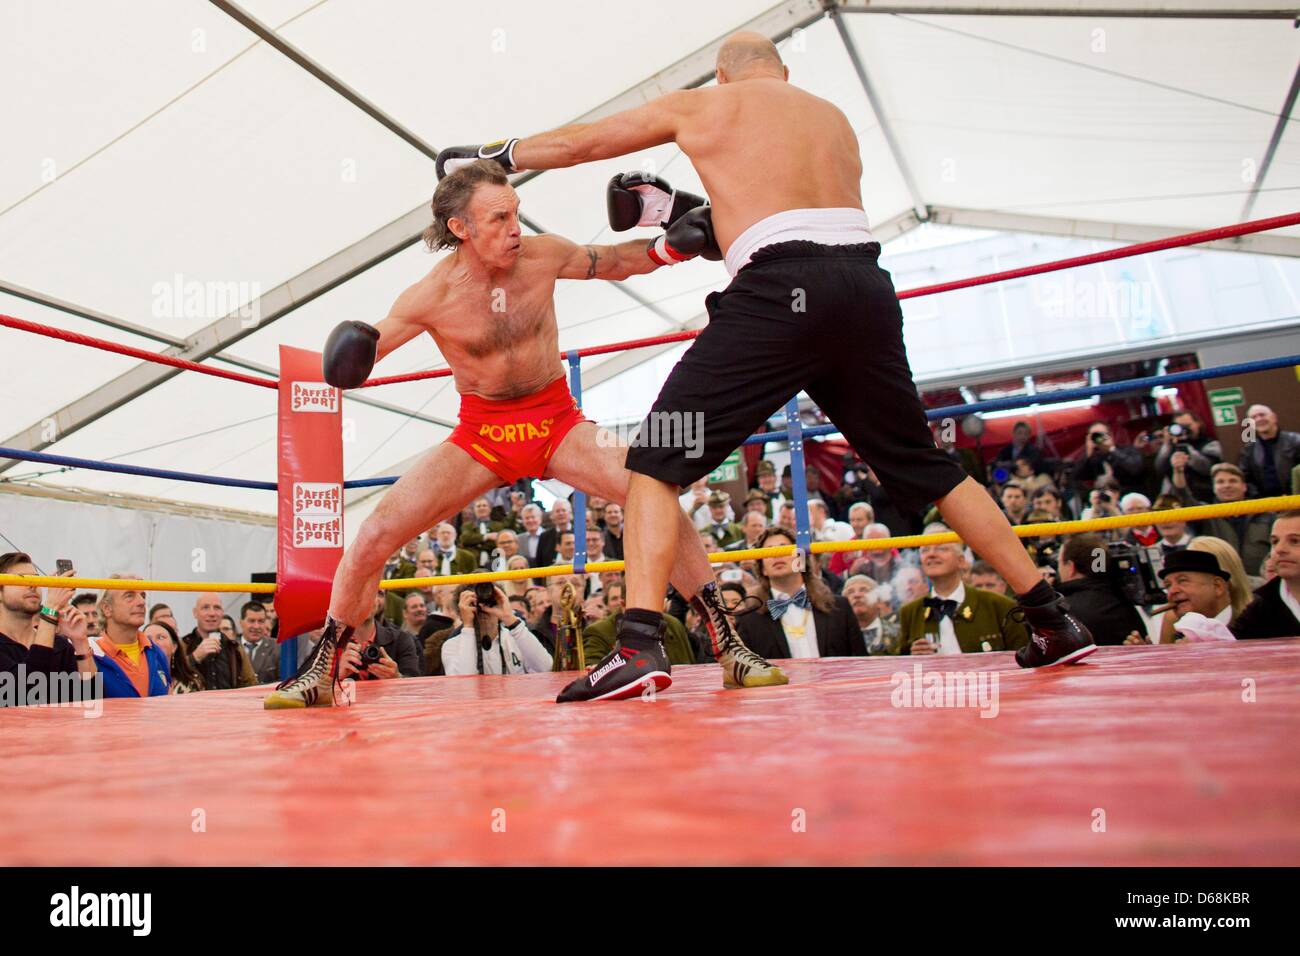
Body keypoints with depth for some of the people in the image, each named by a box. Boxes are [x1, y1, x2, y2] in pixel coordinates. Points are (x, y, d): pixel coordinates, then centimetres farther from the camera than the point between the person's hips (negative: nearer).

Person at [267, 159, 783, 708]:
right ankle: (321, 673, 13)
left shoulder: (544, 255, -8)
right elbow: (352, 359, -5)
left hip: (557, 421, 1)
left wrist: (671, 243, -7)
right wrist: (343, 362, -30)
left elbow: (616, 263, 11)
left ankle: (729, 647, -9)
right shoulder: (431, 297, -14)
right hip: (480, 434, 0)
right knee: (375, 536, -12)